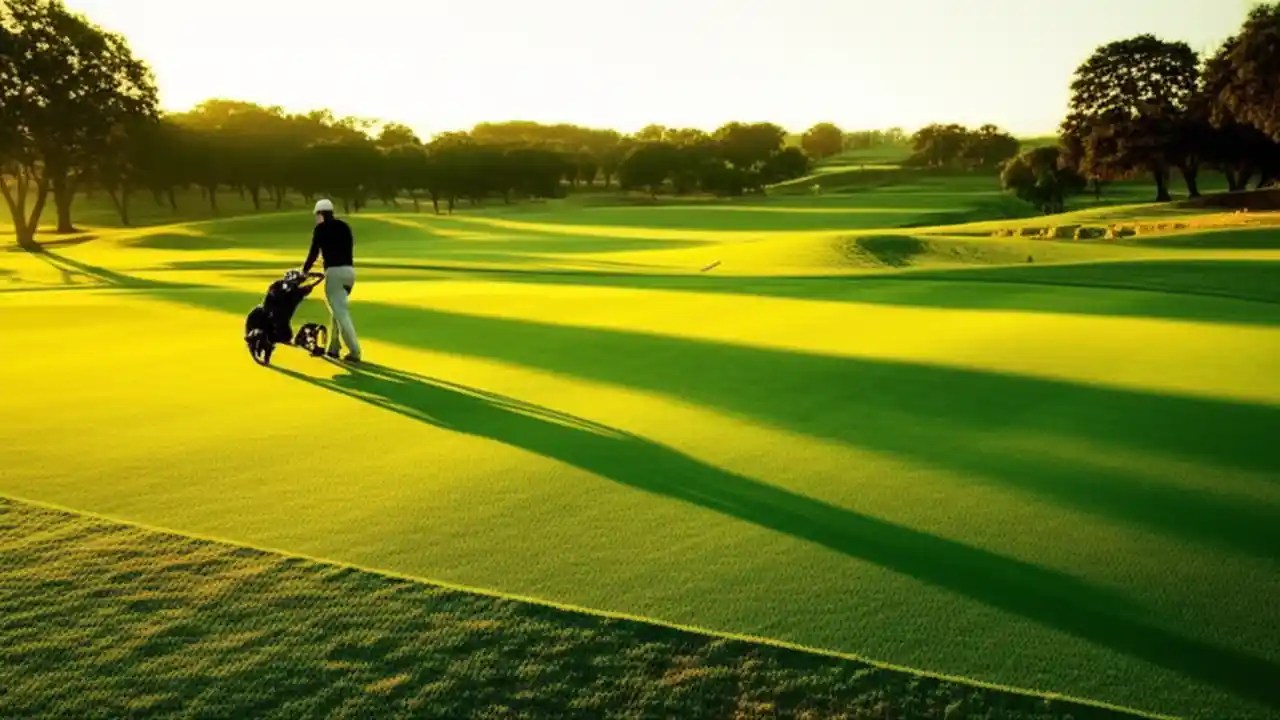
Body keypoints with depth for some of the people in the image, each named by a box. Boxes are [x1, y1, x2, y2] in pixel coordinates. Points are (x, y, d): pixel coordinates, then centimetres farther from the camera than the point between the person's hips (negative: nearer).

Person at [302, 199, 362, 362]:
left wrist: (304, 270, 12)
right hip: (349, 270, 7)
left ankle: (355, 351, -12)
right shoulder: (344, 226, 18)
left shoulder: (321, 228, 0)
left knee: (341, 313, -6)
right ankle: (334, 348, 24)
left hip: (334, 271, -7)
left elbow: (314, 252, -1)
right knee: (338, 309, 19)